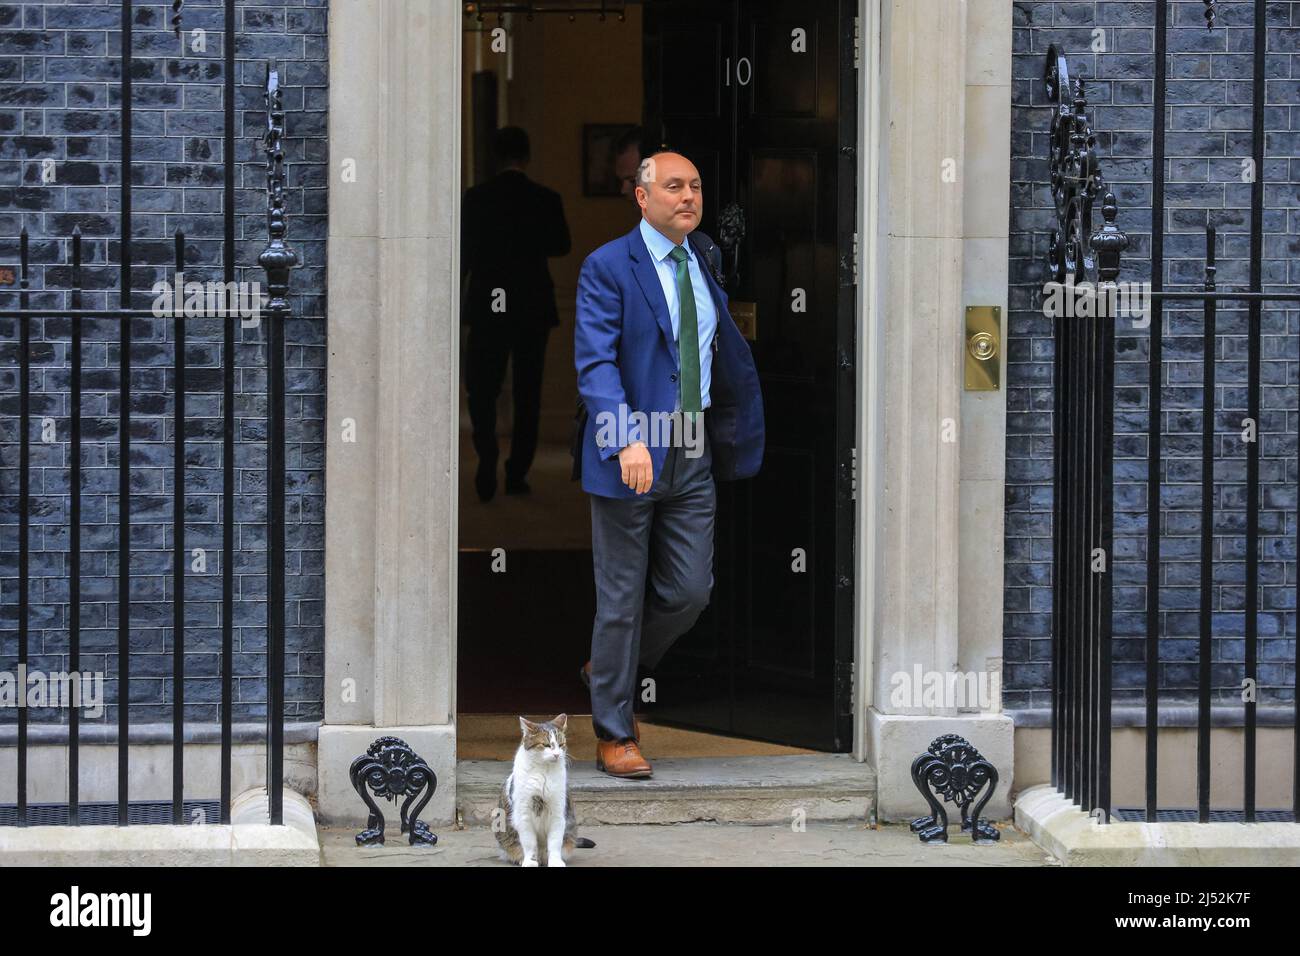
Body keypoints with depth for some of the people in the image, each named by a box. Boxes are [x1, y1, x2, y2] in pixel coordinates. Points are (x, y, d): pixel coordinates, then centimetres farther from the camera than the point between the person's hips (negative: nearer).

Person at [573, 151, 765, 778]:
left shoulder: (705, 266, 12)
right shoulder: (607, 268, -9)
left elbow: (730, 356, 23)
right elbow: (595, 363, -18)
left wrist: (735, 438, 19)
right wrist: (626, 439, -30)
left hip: (693, 455, 6)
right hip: (630, 456, -6)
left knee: (689, 592, 5)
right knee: (622, 596, 2)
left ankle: (608, 670, 31)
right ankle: (614, 733, 13)